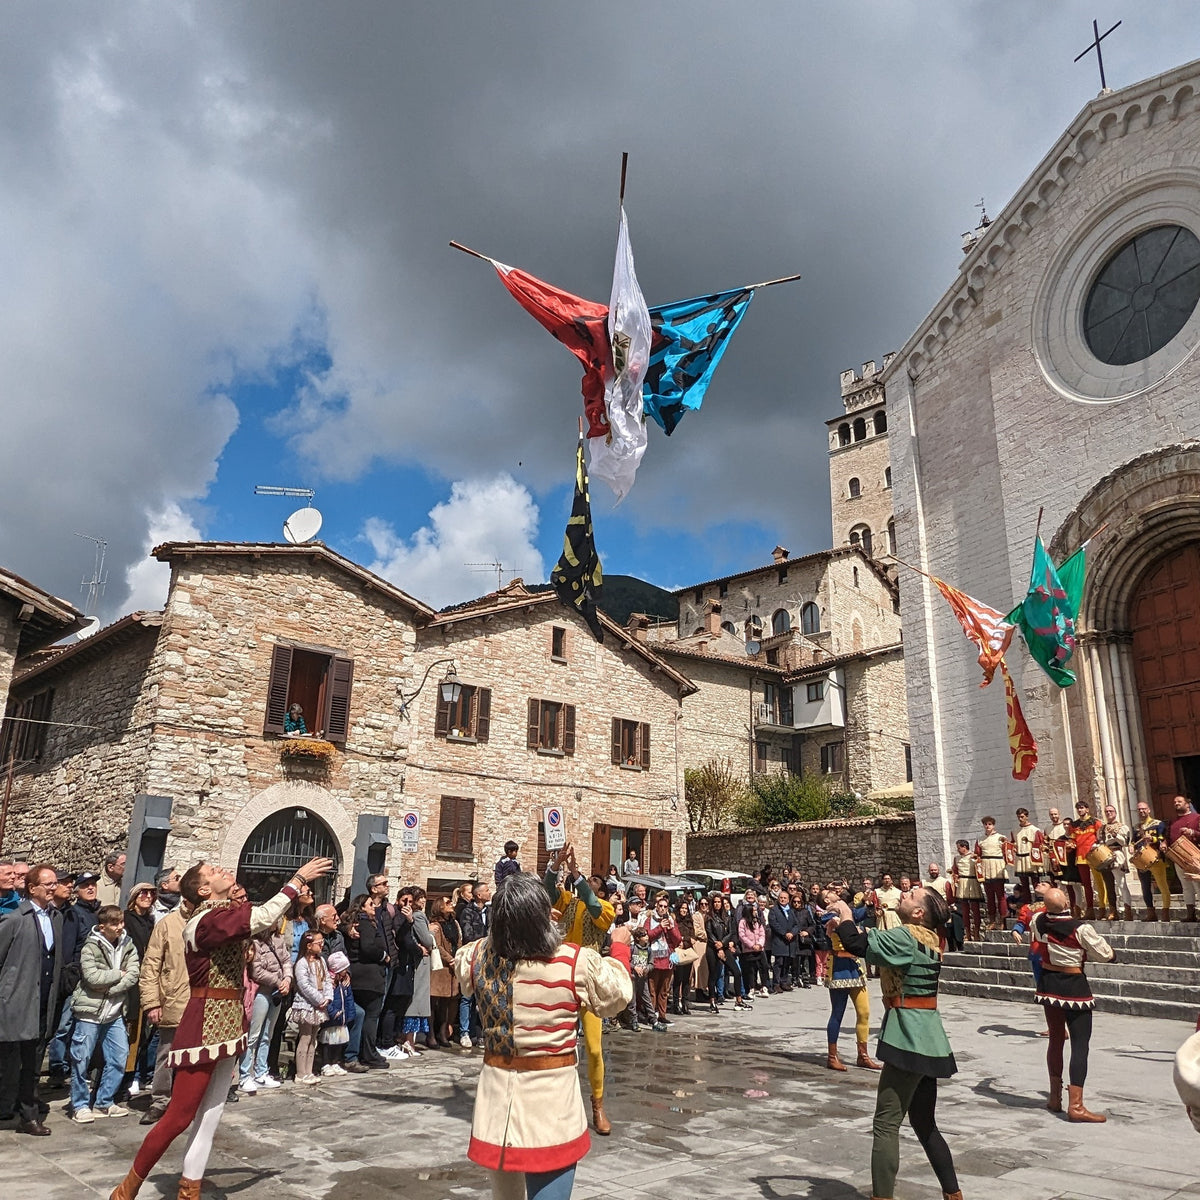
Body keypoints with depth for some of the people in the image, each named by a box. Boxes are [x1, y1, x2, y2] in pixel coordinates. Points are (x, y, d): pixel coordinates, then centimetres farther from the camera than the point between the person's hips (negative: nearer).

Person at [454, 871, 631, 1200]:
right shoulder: (578, 963, -16)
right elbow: (617, 997, 3)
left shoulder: (480, 957, -5)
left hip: (497, 1089, 4)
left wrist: (507, 928, 27)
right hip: (551, 1094, -4)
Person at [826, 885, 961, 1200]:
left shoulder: (908, 936, -16)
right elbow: (875, 941, 20)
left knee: (886, 1124, -4)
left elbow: (858, 944, -26)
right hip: (925, 1040, 9)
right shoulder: (928, 938, 11)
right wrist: (846, 925, 8)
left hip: (909, 1039, -9)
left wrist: (844, 916, -9)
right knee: (925, 1125, 18)